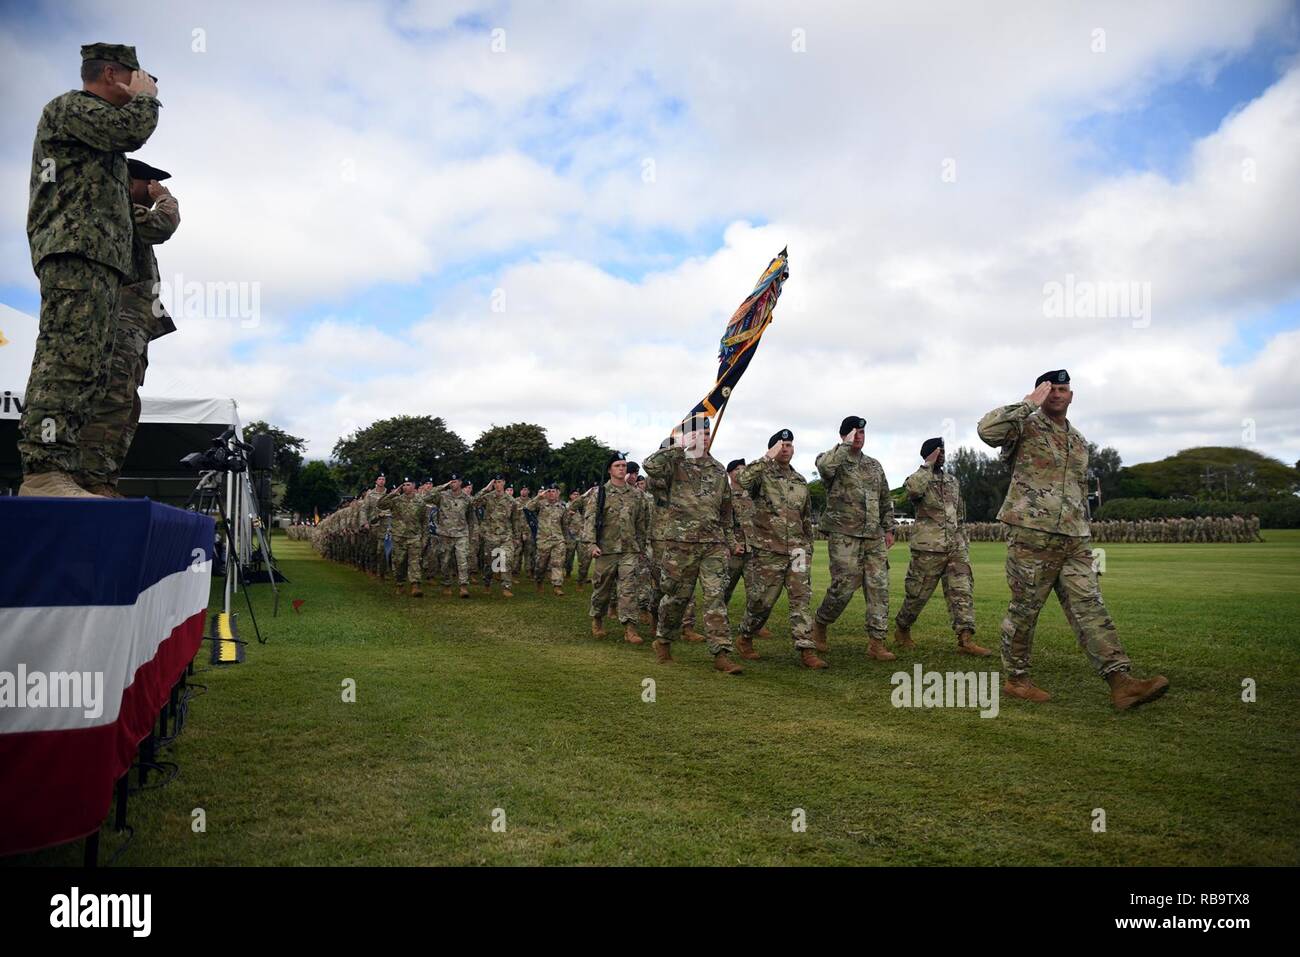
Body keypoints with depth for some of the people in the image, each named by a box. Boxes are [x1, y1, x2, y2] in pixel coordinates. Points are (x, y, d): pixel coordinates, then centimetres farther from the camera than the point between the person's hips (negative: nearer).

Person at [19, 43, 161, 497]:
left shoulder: (96, 121, 33)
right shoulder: (69, 106, 5)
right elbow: (132, 130, -10)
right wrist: (145, 97, 7)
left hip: (99, 258, 10)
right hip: (77, 248, -10)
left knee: (89, 371, 2)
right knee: (69, 358, -21)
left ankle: (60, 476, -1)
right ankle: (43, 472, -29)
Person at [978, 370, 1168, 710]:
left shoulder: (1079, 441, 20)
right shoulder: (1025, 428, -1)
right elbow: (987, 429, -24)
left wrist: (1084, 533, 25)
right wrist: (1029, 404, -15)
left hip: (1074, 540, 6)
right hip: (1031, 535, -6)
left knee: (1090, 607, -2)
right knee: (1024, 609, 1)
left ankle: (1122, 684, -8)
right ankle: (1015, 679, 14)